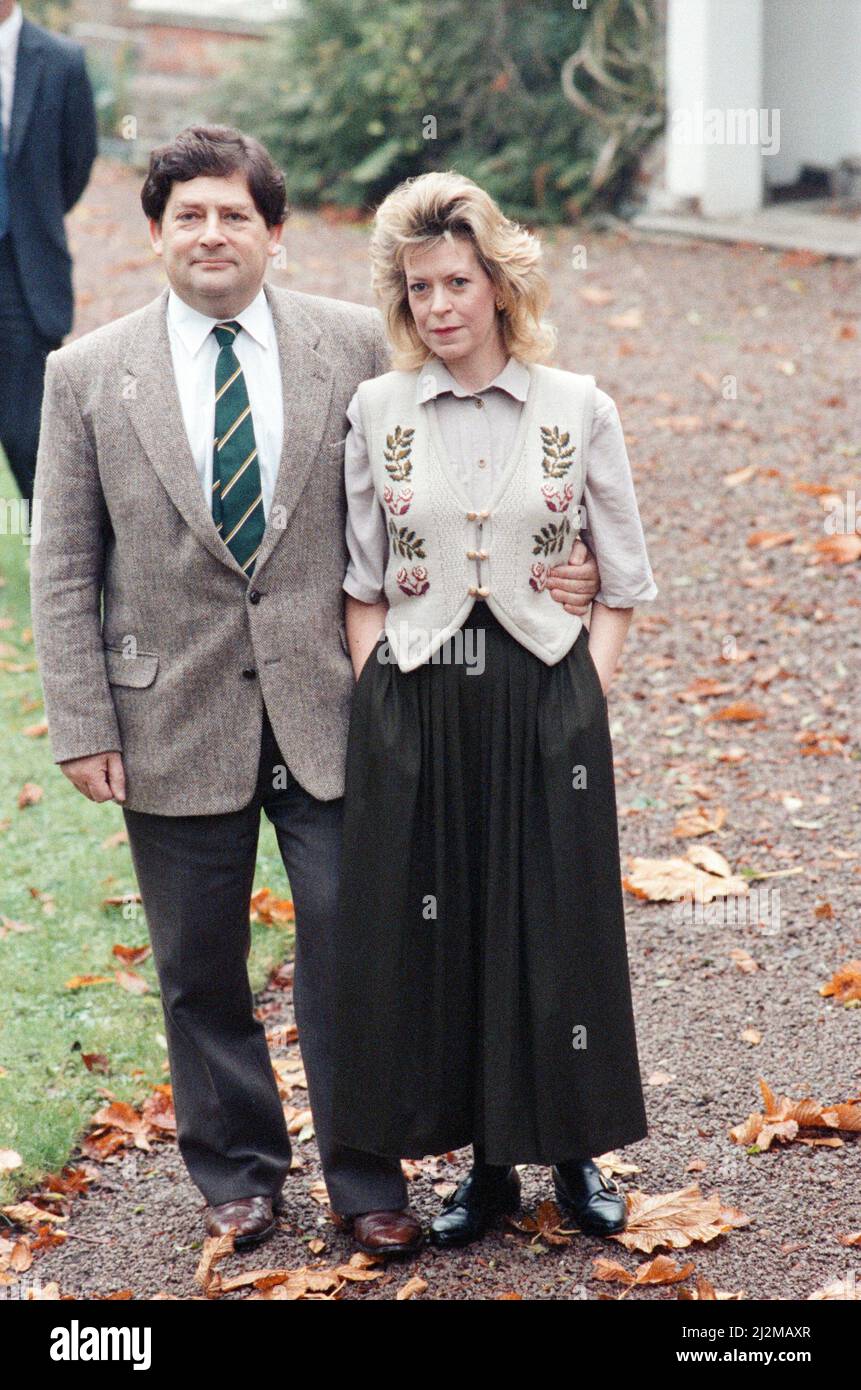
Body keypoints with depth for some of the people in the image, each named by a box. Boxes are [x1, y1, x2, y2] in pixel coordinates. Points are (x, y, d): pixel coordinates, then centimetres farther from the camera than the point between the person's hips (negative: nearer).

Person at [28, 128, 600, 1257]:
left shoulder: (354, 345, 0)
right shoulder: (88, 375, 0)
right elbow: (64, 570, 2)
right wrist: (82, 727, -3)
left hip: (325, 704, 0)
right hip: (176, 717, 0)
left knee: (350, 948, 3)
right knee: (199, 969, 11)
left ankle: (366, 1182, 21)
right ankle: (238, 1170, 30)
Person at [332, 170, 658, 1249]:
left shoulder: (578, 410, -1)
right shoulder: (378, 411, 2)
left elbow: (623, 581, 4)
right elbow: (361, 583, 7)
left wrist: (581, 691, -5)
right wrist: (379, 703, -1)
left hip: (544, 703, -1)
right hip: (413, 711, 1)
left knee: (558, 924, 5)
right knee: (431, 928, 5)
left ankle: (576, 1150, 22)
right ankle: (489, 1161, 20)